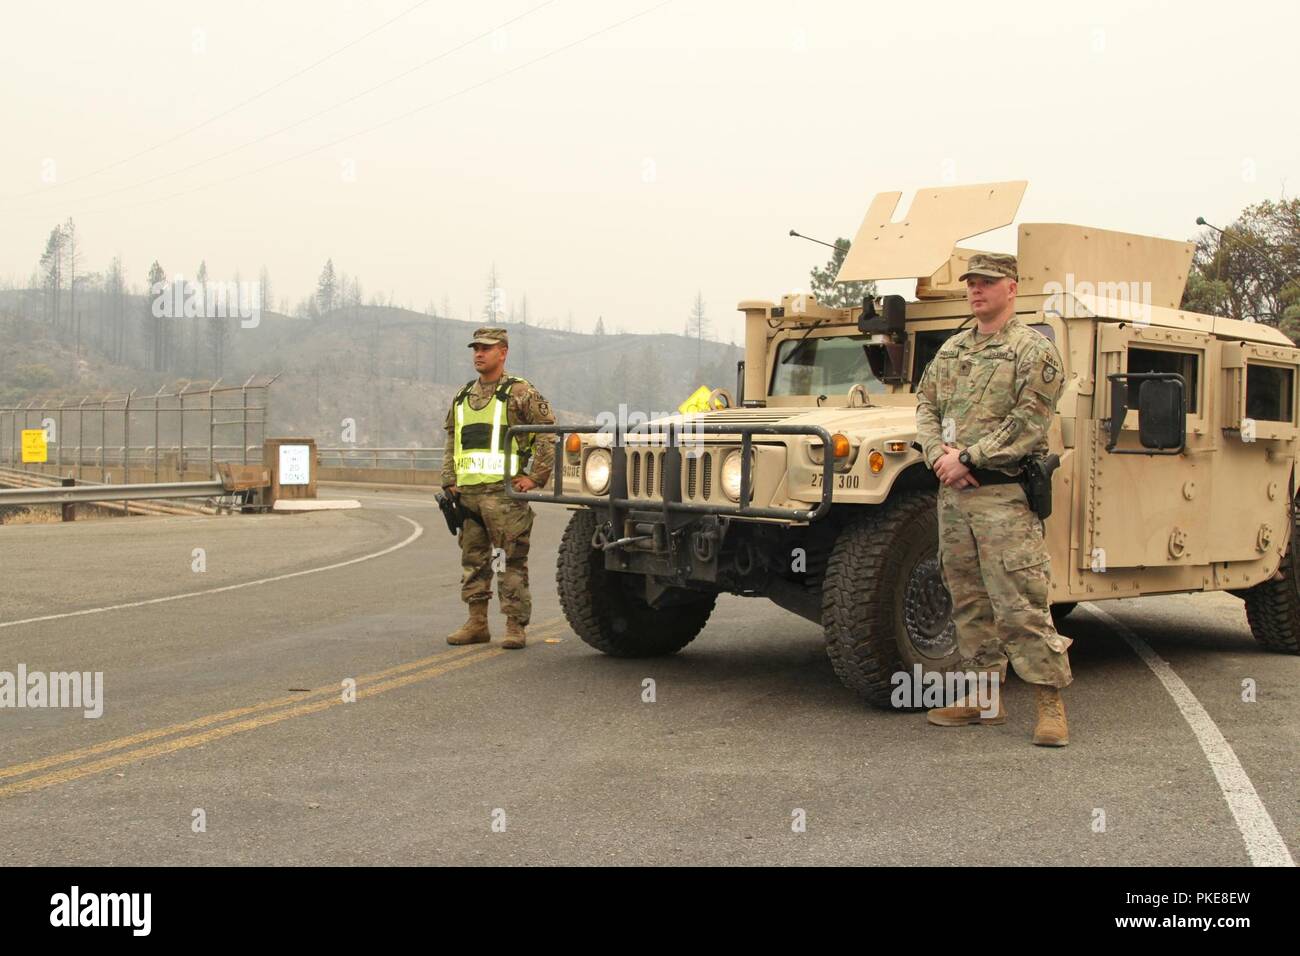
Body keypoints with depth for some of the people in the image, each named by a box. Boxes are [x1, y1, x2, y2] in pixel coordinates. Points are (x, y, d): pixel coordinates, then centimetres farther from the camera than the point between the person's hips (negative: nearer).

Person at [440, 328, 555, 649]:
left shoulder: (520, 393, -2)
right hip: (467, 493, 7)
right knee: (473, 561, 10)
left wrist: (535, 477, -12)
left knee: (511, 562, -4)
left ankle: (515, 626, 1)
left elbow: (549, 433, -7)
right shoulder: (462, 397, 18)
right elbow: (451, 443, 23)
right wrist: (450, 482, 12)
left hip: (504, 493, -7)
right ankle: (477, 623, 18)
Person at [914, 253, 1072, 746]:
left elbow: (1028, 422, -14)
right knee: (969, 602, 12)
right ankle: (984, 695, 21)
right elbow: (925, 405, 14)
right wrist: (938, 456, -5)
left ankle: (1051, 706, -2)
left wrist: (967, 457, -16)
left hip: (1004, 493, -7)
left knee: (1020, 604, -9)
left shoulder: (1034, 349, -5)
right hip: (953, 492, 7)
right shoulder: (952, 349, 17)